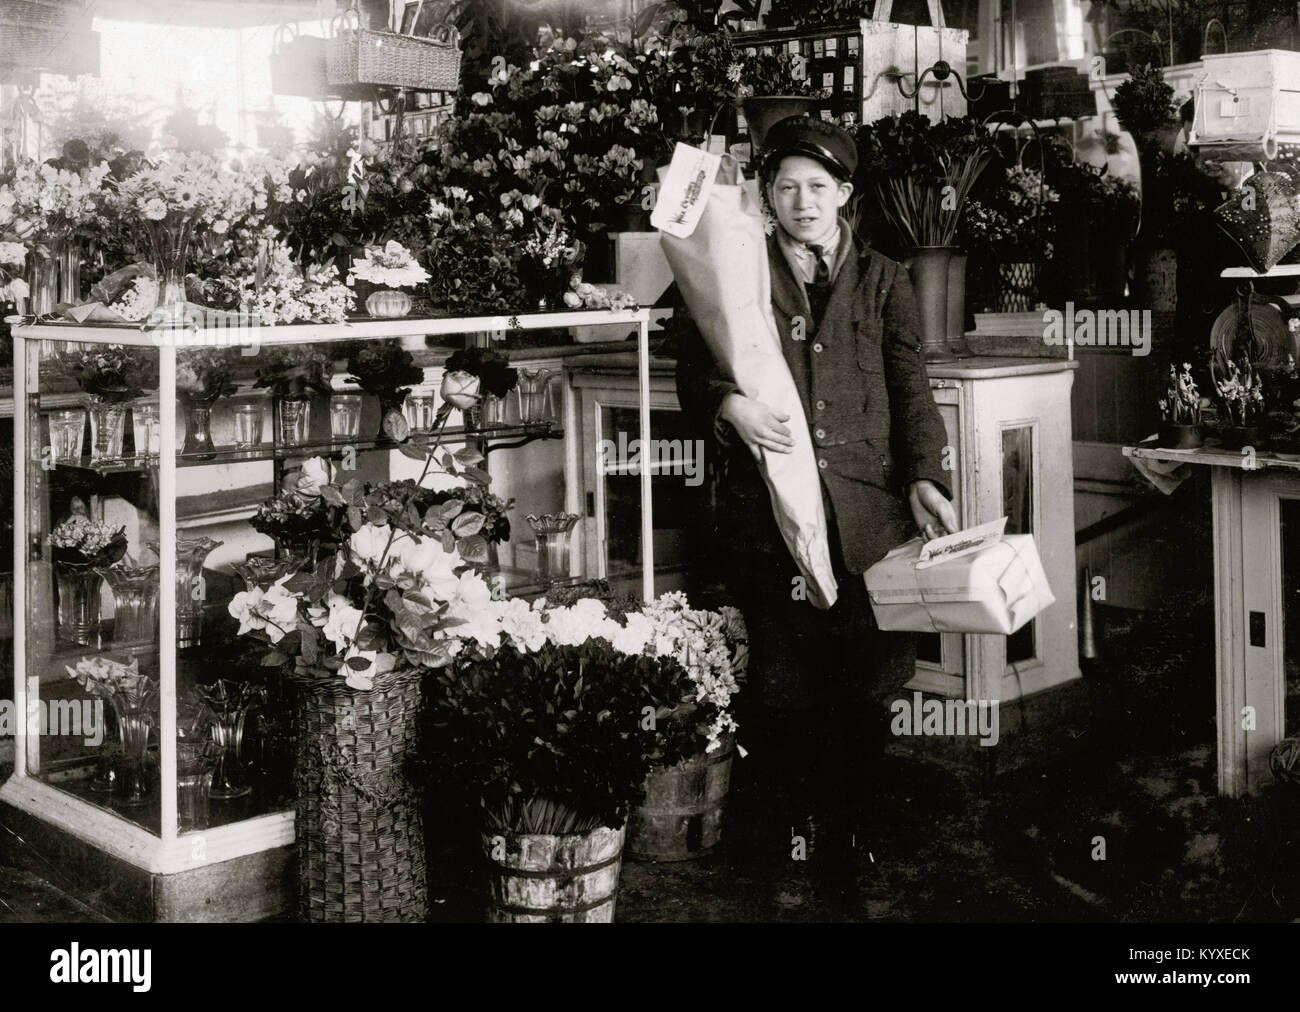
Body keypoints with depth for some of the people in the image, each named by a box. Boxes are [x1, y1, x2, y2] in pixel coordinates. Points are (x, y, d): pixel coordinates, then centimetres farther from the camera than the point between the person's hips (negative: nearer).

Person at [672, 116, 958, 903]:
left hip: (868, 511, 1)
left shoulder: (884, 282, 15)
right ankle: (788, 833, 8)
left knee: (870, 680, 0)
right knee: (783, 684, -5)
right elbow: (694, 373, 8)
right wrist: (728, 404, -15)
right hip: (767, 507, -1)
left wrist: (925, 477, -8)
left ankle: (852, 829, 15)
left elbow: (912, 387, 7)